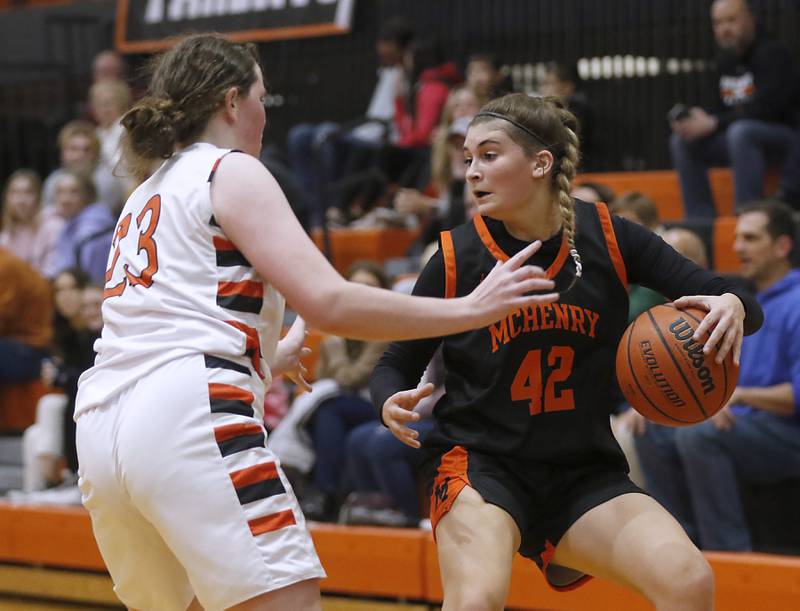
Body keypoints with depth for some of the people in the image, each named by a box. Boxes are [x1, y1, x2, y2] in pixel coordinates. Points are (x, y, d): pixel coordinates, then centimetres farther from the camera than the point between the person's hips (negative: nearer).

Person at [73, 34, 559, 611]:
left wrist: (271, 359, 47)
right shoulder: (232, 172, 2)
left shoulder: (144, 198, 26)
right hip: (189, 417, -9)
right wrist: (469, 309, -3)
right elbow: (329, 303, -9)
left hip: (102, 430, 9)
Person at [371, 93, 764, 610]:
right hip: (482, 465, -2)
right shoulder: (456, 257, -4)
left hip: (585, 476, 2)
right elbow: (396, 364, 5)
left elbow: (721, 298, 1)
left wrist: (731, 306, -23)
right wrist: (392, 404, -18)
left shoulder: (607, 238, -2)